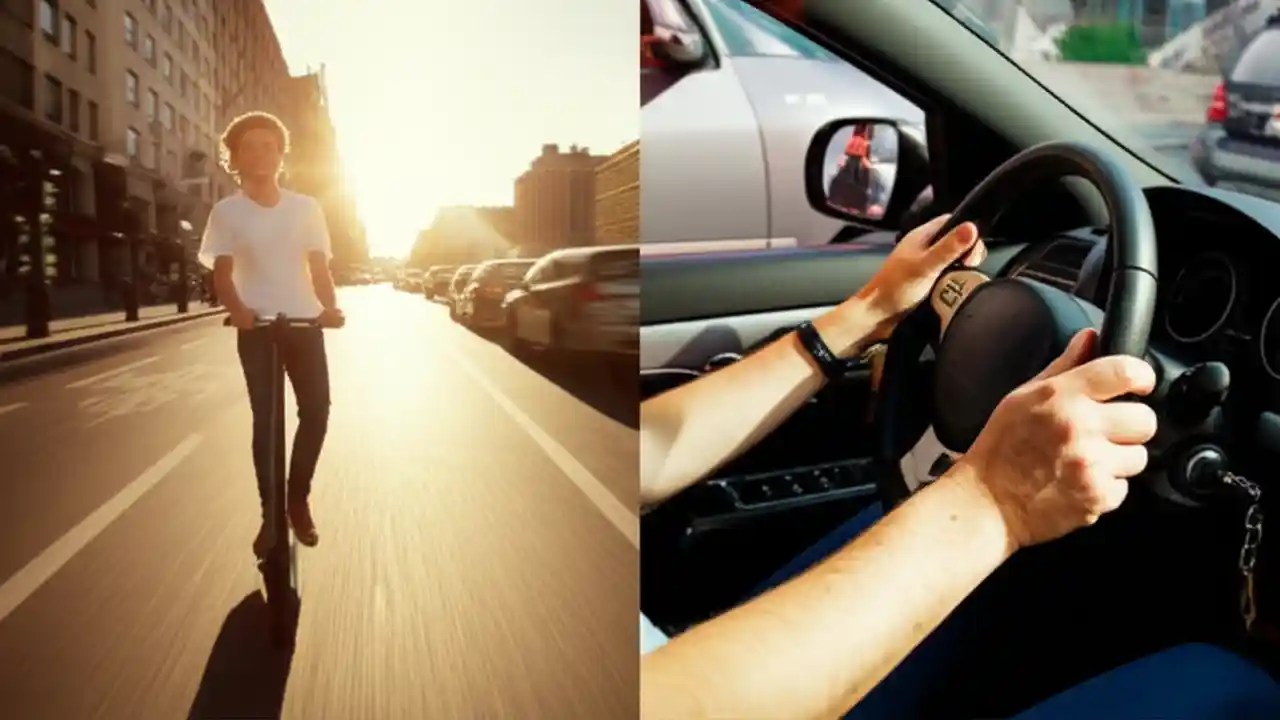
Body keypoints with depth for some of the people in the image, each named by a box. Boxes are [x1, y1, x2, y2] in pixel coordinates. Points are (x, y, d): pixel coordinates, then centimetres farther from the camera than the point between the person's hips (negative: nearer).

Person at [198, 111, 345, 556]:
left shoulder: (306, 207, 5)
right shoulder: (228, 212, 1)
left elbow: (319, 267, 4)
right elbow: (222, 275, -3)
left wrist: (330, 306, -15)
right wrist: (237, 308, -24)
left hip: (304, 323, 2)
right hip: (256, 327, -1)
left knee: (316, 411, -4)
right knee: (265, 419, 0)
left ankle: (298, 499, 16)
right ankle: (270, 513, 11)